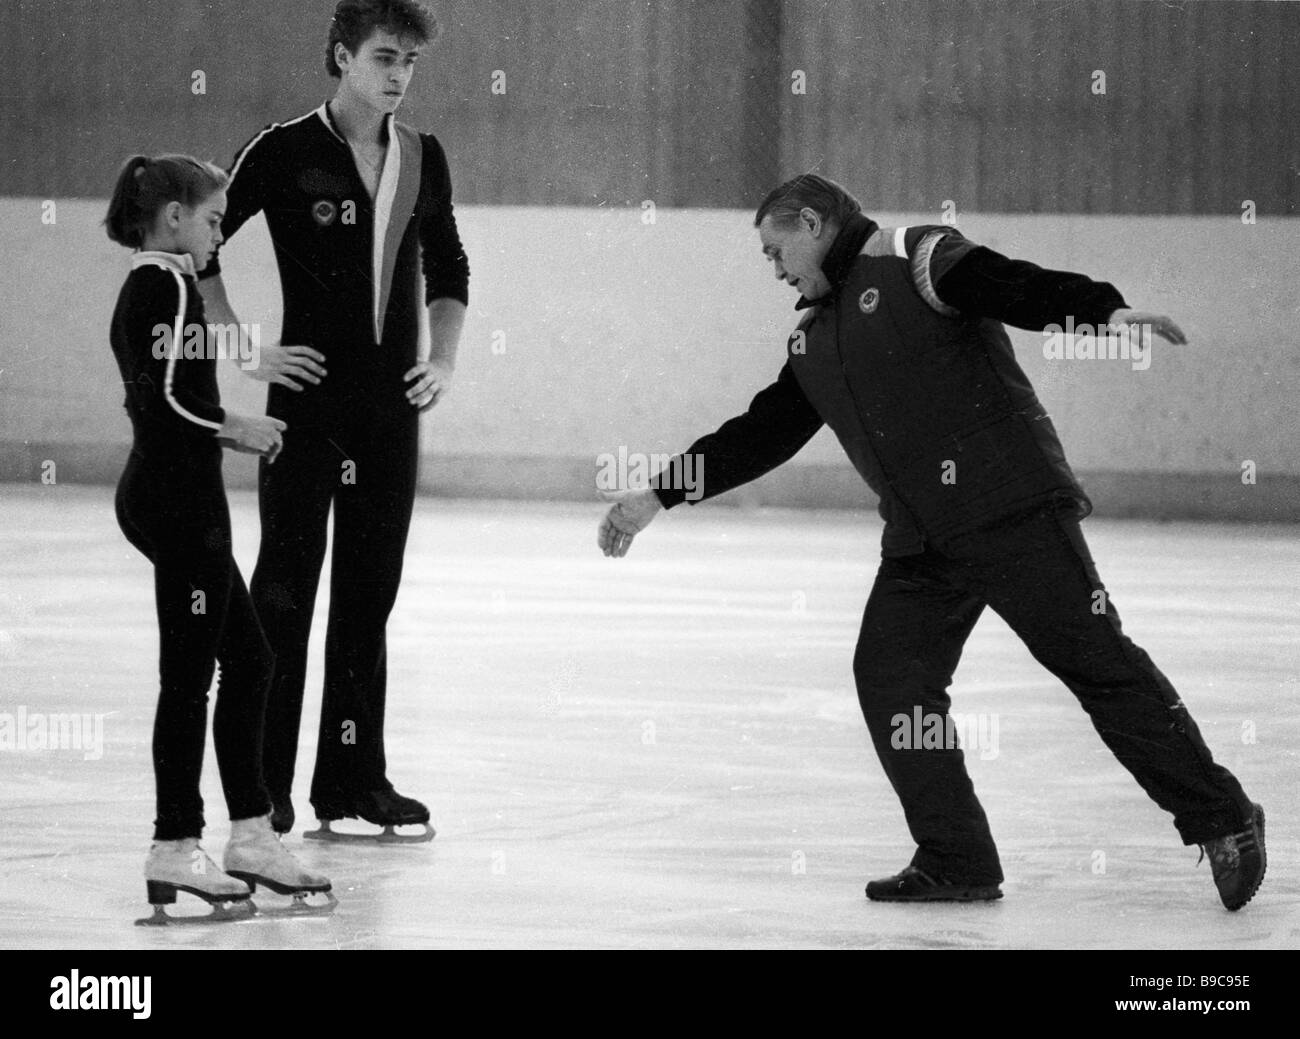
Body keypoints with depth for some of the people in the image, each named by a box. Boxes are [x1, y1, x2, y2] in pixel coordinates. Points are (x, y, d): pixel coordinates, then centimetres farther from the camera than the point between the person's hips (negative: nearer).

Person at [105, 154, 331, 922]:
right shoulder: (169, 284, -14)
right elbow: (171, 394, -22)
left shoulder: (150, 285, 15)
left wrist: (232, 431, 10)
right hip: (179, 497, -10)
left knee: (249, 658, 14)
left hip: (169, 495, 10)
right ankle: (176, 851, 0)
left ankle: (251, 834, 18)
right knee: (190, 672, -4)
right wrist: (239, 428, -8)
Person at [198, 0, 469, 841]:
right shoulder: (286, 153, -6)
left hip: (393, 402, 5)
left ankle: (354, 779, 15)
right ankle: (265, 785, 2)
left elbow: (448, 269, 21)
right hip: (309, 395, -5)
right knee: (286, 586, -2)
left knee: (371, 591, 9)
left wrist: (444, 359, 7)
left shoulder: (424, 158, 8)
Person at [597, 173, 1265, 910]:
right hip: (921, 542, 8)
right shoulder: (816, 341, 21)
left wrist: (1104, 309, -37)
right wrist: (657, 498, 26)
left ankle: (1222, 820, -1)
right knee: (888, 678, -2)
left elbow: (1013, 286, -20)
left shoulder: (915, 261, -4)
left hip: (1011, 509, -8)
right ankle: (956, 862, 4)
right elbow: (762, 434, 26)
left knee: (1096, 662, -8)